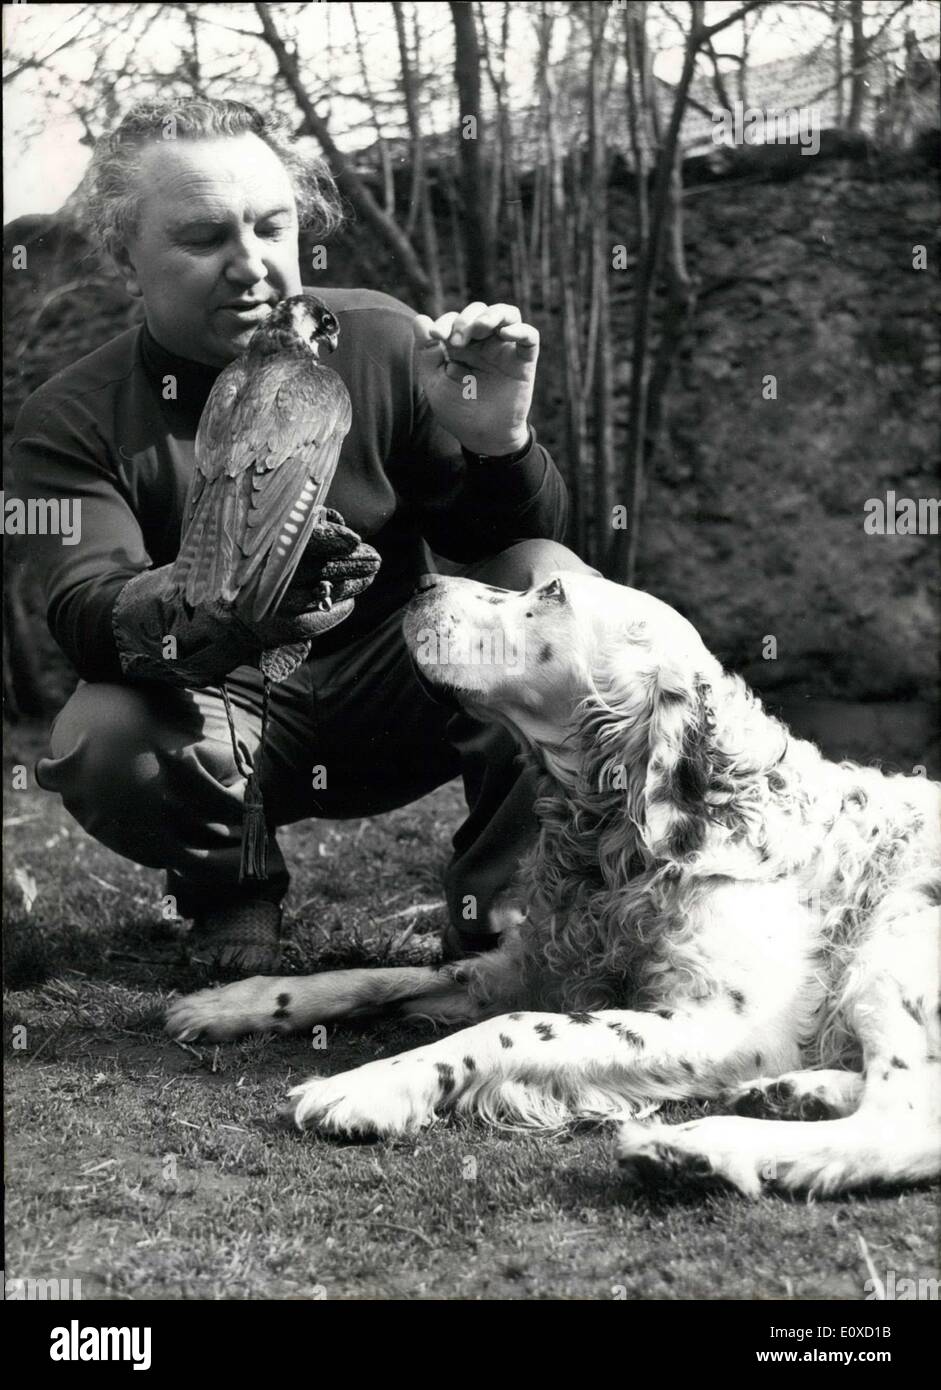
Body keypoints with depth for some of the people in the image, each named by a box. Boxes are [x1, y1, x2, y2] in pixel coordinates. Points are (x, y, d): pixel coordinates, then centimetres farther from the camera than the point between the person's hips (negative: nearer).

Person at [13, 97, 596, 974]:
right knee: (99, 741, -33)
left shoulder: (381, 343, -6)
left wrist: (497, 444, -28)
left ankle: (497, 904, -6)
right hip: (227, 715, -1)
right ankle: (230, 892, 3)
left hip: (393, 699, 2)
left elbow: (506, 542, -3)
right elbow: (84, 613, -25)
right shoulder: (72, 421, -10)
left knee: (552, 585, -22)